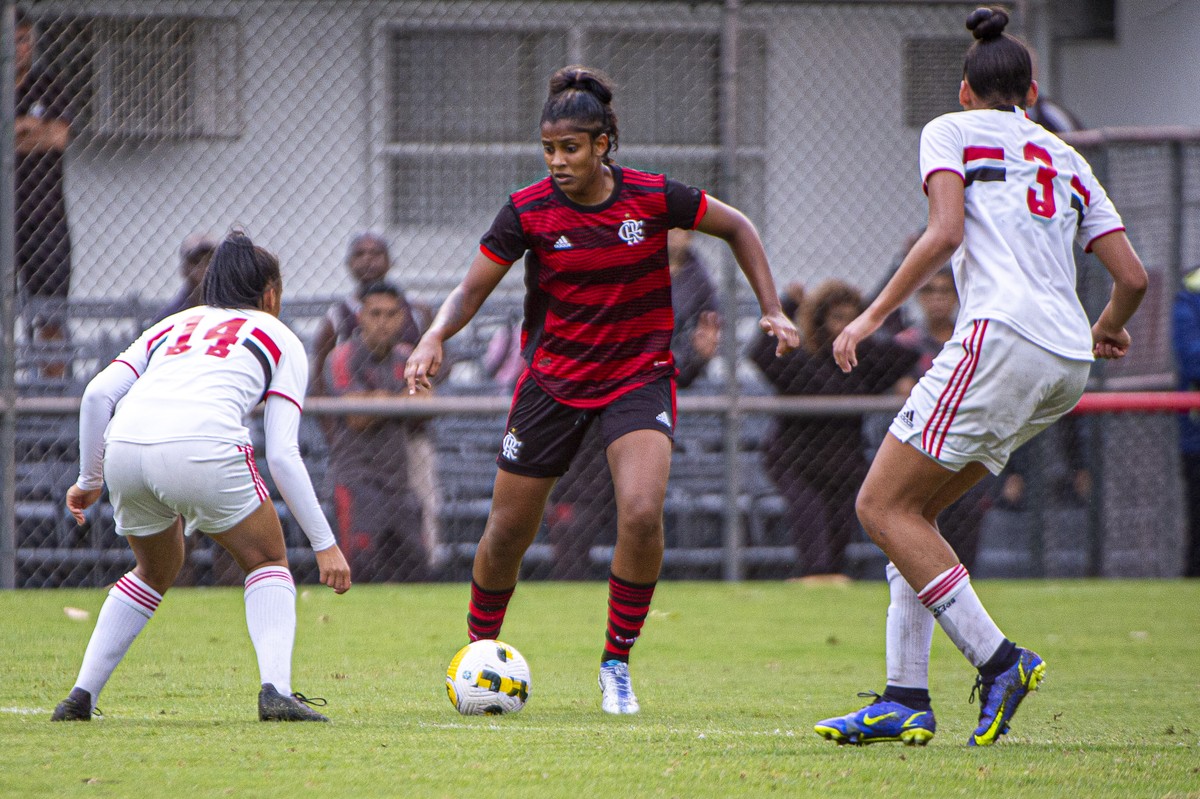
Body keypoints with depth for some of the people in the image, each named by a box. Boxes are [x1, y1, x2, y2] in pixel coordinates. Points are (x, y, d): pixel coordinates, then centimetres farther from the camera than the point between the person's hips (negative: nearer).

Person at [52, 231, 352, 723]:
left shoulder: (171, 326, 32)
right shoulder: (280, 338, 22)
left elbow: (98, 393, 16)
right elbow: (282, 455, 10)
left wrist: (89, 480, 27)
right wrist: (324, 544, 12)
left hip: (125, 447, 4)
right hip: (204, 449, -4)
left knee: (156, 572, 30)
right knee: (268, 562, 18)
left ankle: (81, 696, 23)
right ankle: (275, 691, -2)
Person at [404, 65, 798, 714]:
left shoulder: (652, 197, -12)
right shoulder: (528, 211, -12)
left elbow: (737, 228, 3)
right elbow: (471, 290, -6)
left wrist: (771, 311, -2)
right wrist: (435, 337, -26)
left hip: (639, 375, -1)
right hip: (552, 380, 1)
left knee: (642, 513, -24)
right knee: (507, 533, 5)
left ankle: (617, 663, -5)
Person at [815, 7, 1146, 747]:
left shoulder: (951, 131, 9)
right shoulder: (1066, 159, 25)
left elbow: (945, 233, -8)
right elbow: (1133, 276, 19)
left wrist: (874, 314, -4)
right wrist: (1111, 328, 40)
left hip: (1003, 334, -7)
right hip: (1067, 365, 7)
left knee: (883, 506, -2)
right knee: (912, 511, 13)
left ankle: (997, 660, -14)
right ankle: (906, 699, 3)